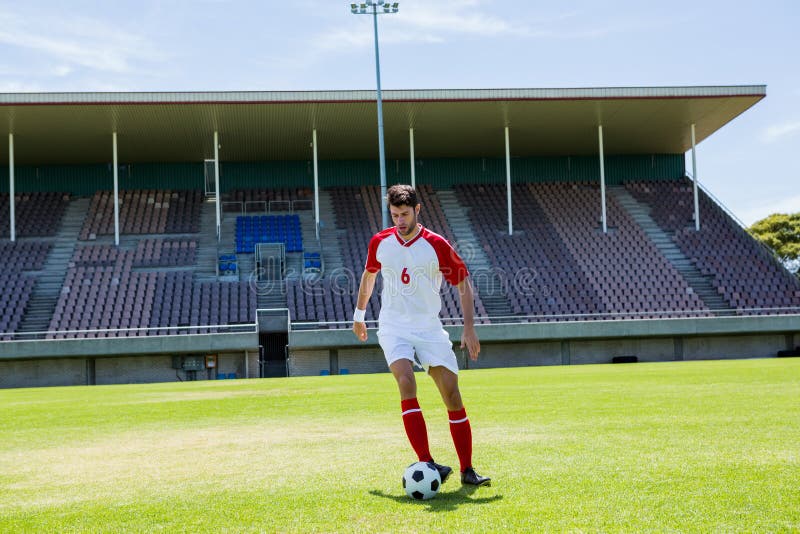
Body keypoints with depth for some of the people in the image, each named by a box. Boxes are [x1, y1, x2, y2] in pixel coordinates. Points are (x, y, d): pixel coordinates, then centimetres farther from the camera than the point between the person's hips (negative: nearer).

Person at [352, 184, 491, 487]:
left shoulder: (437, 245, -7)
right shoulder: (380, 242, 1)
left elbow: (463, 283, 2)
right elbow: (369, 275, 21)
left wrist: (469, 328, -5)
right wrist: (359, 314, 28)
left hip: (429, 329, 0)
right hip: (393, 328, 1)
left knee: (452, 394, -6)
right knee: (406, 383, -24)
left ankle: (467, 470, 5)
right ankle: (426, 463, -26)